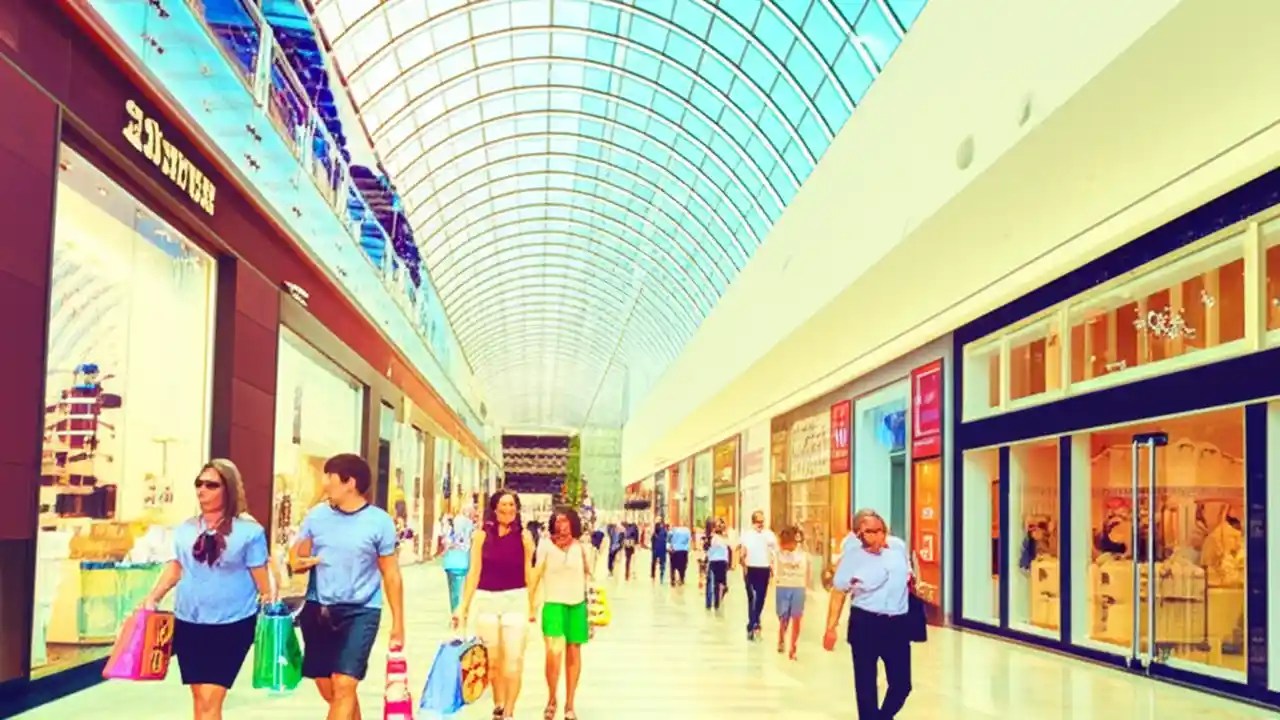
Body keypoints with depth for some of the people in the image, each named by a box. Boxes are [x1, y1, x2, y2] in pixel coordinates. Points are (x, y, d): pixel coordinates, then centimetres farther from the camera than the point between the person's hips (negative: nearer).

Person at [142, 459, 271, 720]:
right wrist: (152, 598, 5)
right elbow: (175, 568, 15)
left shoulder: (249, 531, -7)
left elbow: (260, 577, -5)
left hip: (232, 624, -5)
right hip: (188, 622, 5)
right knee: (199, 698, 12)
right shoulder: (185, 530, 6)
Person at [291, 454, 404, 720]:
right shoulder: (317, 515, 1)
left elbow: (391, 575, -2)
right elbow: (296, 556, 12)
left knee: (344, 687, -14)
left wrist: (398, 623, -1)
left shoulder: (379, 522, -8)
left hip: (361, 611, -4)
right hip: (318, 609, 4)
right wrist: (300, 562, -14)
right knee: (329, 691, 11)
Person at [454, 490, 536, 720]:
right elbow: (474, 572, 0)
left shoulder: (524, 536, -2)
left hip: (515, 600, -1)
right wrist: (463, 606, -2)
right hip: (486, 600, 1)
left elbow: (528, 573, 3)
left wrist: (531, 606, 5)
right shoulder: (482, 535, -2)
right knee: (492, 659, 11)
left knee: (513, 659, -5)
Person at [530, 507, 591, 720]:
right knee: (554, 652, -19)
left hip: (577, 605, 3)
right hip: (553, 604, -3)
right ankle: (551, 700, 4)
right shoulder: (546, 545, -4)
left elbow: (589, 575, 11)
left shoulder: (581, 547, 4)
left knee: (573, 654, 9)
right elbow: (537, 575, -4)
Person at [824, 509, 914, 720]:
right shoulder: (852, 556, -12)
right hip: (865, 624, -3)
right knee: (866, 685, 5)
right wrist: (831, 627, -7)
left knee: (902, 684, 8)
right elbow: (838, 592, -6)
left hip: (897, 623, 4)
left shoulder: (899, 546, -1)